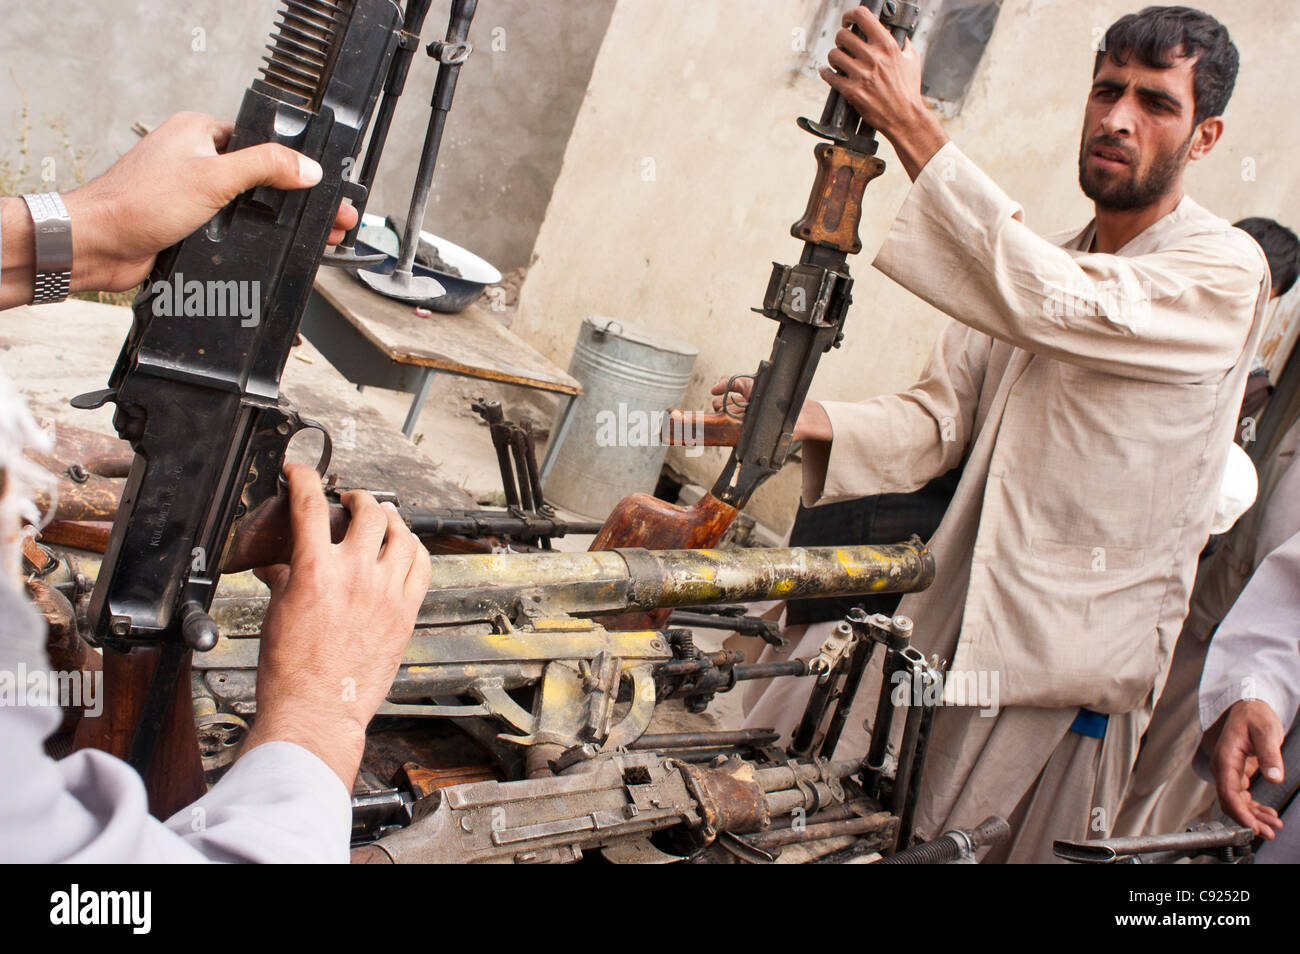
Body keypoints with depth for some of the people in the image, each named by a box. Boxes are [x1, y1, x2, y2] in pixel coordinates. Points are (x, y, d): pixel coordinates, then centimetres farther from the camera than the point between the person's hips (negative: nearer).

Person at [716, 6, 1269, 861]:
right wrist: (805, 420, -16)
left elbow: (1053, 304, -30)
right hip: (952, 636, 6)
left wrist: (910, 125, -30)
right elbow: (939, 415, 4)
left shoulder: (1223, 271, -12)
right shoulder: (1039, 258, 10)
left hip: (1069, 669, -6)